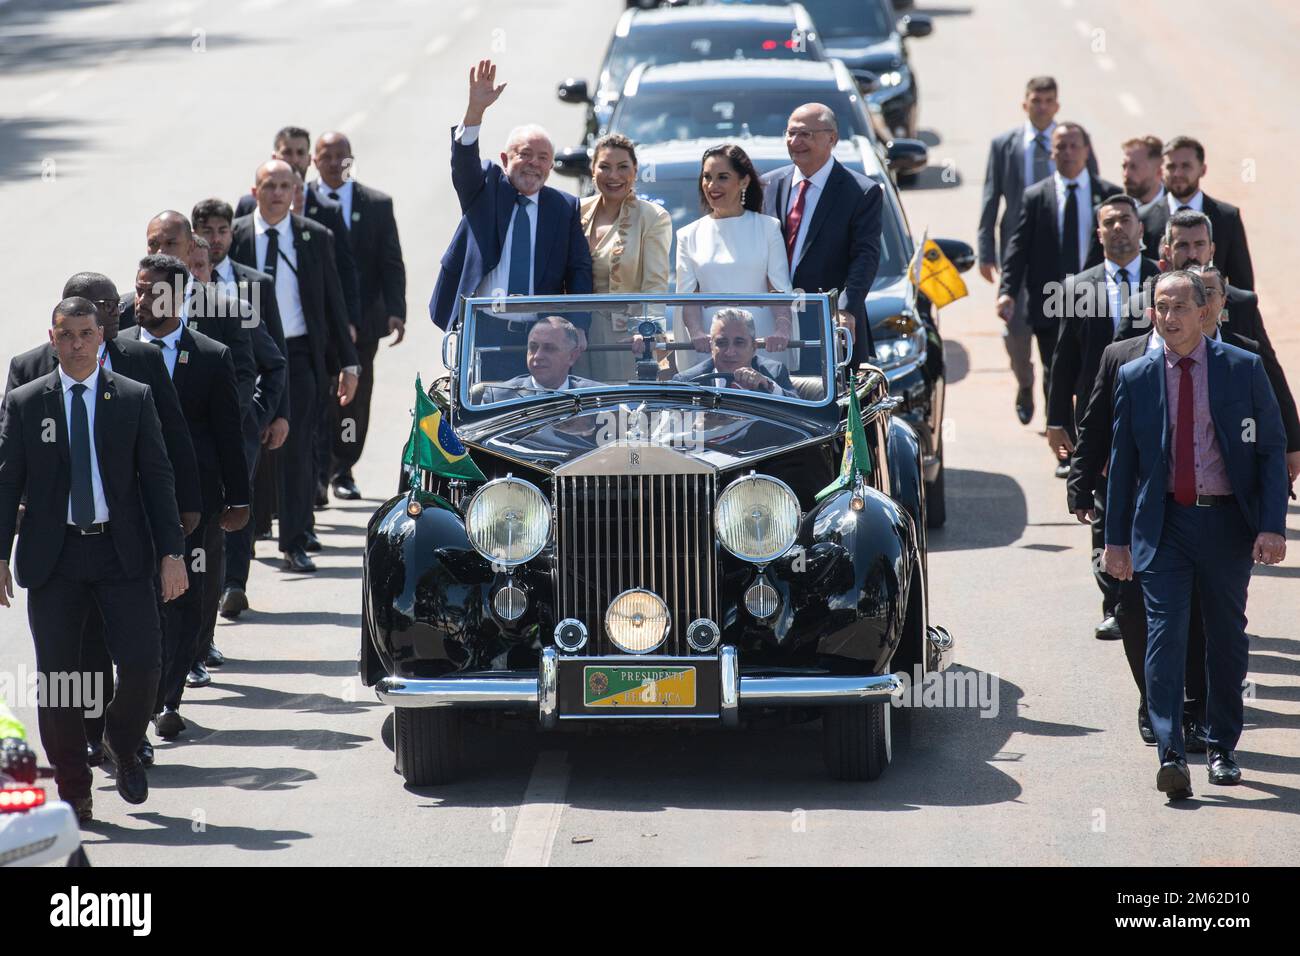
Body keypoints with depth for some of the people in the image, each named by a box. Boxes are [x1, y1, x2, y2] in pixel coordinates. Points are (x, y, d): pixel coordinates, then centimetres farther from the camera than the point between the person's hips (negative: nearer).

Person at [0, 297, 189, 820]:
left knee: (141, 664, -9)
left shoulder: (135, 399, 4)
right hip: (53, 556, 0)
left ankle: (123, 746, 21)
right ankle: (72, 789, 12)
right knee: (57, 674, 0)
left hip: (123, 553, 0)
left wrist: (172, 553, -3)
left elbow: (157, 478, 4)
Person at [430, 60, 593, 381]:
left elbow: (579, 271, 6)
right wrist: (476, 108, -29)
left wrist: (578, 326, -9)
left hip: (540, 337, 0)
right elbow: (463, 161, -11)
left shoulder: (565, 207, 10)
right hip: (481, 329, 0)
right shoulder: (485, 189, 8)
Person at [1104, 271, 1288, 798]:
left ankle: (1221, 747, 24)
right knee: (1165, 635, -11)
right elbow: (1122, 461, 9)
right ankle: (1170, 755, -16)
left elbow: (1272, 451, 0)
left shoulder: (1243, 368, -1)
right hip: (1164, 524, 0)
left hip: (1228, 522, 0)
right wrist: (1116, 537, 6)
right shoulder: (1135, 378, 3)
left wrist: (1272, 526, -9)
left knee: (1227, 637, 9)